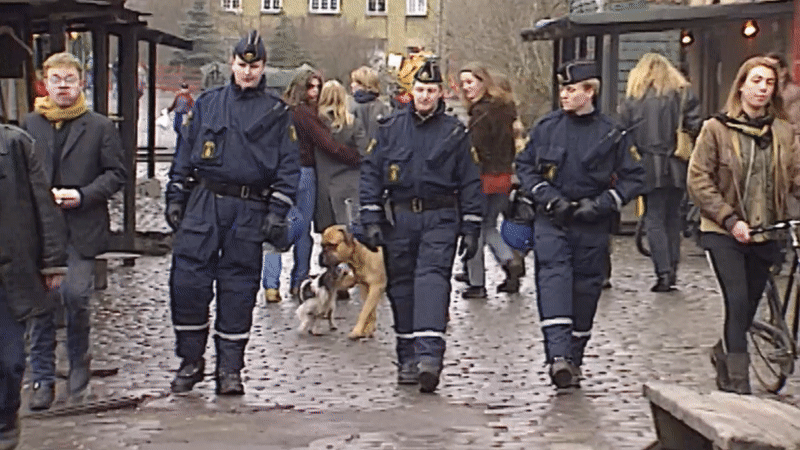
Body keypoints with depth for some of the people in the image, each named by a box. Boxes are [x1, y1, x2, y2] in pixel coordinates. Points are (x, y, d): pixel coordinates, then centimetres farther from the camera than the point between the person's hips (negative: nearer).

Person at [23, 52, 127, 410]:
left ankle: (79, 360, 16)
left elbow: (116, 173, 3)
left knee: (75, 294, -12)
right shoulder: (30, 125, 11)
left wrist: (83, 196, -10)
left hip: (80, 229, -2)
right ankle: (43, 378, 11)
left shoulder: (100, 127, 4)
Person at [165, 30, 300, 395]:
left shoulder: (276, 113, 6)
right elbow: (186, 153, 14)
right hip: (203, 201, 1)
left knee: (238, 288, 3)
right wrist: (175, 198, 8)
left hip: (250, 210, -1)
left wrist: (278, 212, -6)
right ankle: (190, 361, 10)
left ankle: (229, 368, 12)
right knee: (187, 280, -5)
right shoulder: (207, 104, 12)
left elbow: (288, 166, 3)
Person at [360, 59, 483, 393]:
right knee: (401, 286, 6)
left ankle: (429, 355, -27)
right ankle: (408, 359, 16)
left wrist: (471, 229, 3)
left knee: (432, 279, -17)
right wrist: (371, 220, -2)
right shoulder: (391, 128, 8)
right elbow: (371, 173, 7)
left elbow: (470, 182, 7)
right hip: (398, 217, 2)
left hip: (440, 218, -2)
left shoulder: (454, 133, 5)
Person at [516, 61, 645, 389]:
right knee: (553, 276, -18)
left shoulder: (611, 134, -1)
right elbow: (524, 166, 10)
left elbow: (634, 178, 3)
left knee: (586, 287, 4)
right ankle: (558, 354, -28)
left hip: (592, 225, 0)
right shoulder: (547, 127, 4)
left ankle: (574, 359, 18)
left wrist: (600, 204, -9)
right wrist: (548, 196, -6)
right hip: (551, 219, 0)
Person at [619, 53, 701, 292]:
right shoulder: (683, 93, 5)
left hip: (649, 167, -2)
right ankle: (673, 269, 15)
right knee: (673, 217, 14)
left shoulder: (633, 98, 2)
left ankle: (664, 273, -6)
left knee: (654, 219, 2)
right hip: (676, 166, 2)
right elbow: (695, 127, -3)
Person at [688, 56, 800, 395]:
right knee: (738, 301, -14)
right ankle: (738, 381, -8)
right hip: (724, 233, -4)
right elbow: (698, 180, -7)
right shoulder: (716, 129, -3)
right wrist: (730, 220, -14)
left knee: (749, 304, 10)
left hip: (765, 233, 4)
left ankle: (724, 354, 38)